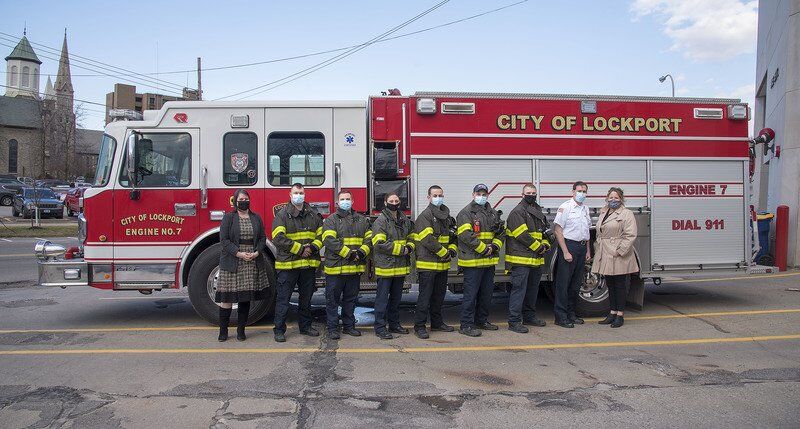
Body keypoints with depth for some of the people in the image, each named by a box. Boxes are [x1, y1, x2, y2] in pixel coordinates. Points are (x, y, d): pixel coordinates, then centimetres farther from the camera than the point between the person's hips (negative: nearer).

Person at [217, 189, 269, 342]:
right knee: (227, 297, -2)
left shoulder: (256, 218, 12)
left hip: (252, 264, 3)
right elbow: (224, 239, -6)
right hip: (232, 264, -3)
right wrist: (238, 253, -17)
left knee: (246, 297, 6)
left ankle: (241, 330, 16)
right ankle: (223, 330, 8)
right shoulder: (228, 218, 1)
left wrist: (257, 252, -8)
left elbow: (262, 238, 10)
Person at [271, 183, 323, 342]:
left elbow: (321, 234, 10)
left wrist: (313, 247, -10)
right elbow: (279, 238, -14)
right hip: (287, 263, -4)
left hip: (309, 264, 5)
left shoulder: (314, 214, 11)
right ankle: (279, 330, 9)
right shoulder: (282, 214, -4)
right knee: (283, 298, 1)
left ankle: (305, 326, 28)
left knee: (306, 298, 15)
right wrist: (300, 249, -17)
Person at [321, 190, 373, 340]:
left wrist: (362, 252, -11)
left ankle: (349, 326, 25)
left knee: (351, 299, 14)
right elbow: (329, 240, -15)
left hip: (355, 268, 4)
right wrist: (348, 253, -21)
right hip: (335, 268, -4)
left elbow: (369, 238, 8)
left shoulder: (362, 220, 13)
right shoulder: (331, 220, -2)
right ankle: (333, 328, 10)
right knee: (332, 299, 2)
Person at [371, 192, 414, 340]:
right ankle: (380, 327, 4)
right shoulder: (380, 221, -11)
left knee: (396, 297, 16)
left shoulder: (405, 220, 11)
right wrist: (401, 250, -17)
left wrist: (409, 247, -3)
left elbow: (411, 237, 20)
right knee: (382, 297, -2)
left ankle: (394, 324, 27)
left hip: (401, 267, 7)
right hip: (386, 266, -7)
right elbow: (380, 244, -18)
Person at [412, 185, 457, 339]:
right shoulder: (424, 216, -10)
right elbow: (428, 240, -19)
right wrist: (444, 253, -15)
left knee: (439, 295, 16)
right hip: (428, 264, -8)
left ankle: (437, 322, 28)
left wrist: (452, 250, 1)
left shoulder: (446, 216, 16)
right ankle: (419, 326, 2)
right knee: (425, 296, -4)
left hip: (442, 265, 8)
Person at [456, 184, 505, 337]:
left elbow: (500, 233, 15)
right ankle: (466, 325, -1)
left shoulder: (493, 213, 17)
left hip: (489, 261, 8)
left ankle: (482, 320, 28)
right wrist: (483, 248, -18)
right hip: (472, 261, -7)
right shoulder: (466, 213, -6)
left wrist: (495, 246, -5)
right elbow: (466, 235, -17)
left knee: (487, 293, 15)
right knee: (470, 294, -6)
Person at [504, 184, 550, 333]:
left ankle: (529, 316, 29)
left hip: (536, 259, 9)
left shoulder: (538, 212, 19)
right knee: (519, 289, -8)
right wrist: (538, 247, -14)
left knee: (532, 289, 17)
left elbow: (545, 231, 25)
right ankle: (514, 321, -5)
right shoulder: (517, 212, -9)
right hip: (521, 259, -9)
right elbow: (522, 234, -17)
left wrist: (545, 245, 5)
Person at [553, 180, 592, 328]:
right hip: (568, 245, -7)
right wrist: (565, 252, -17)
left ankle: (571, 313, 21)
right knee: (563, 283, -5)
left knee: (576, 283, 12)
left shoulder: (585, 209, 14)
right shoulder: (565, 207, -9)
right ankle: (561, 316, -1)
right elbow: (558, 231, -13)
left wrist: (588, 251, 16)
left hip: (582, 247, 7)